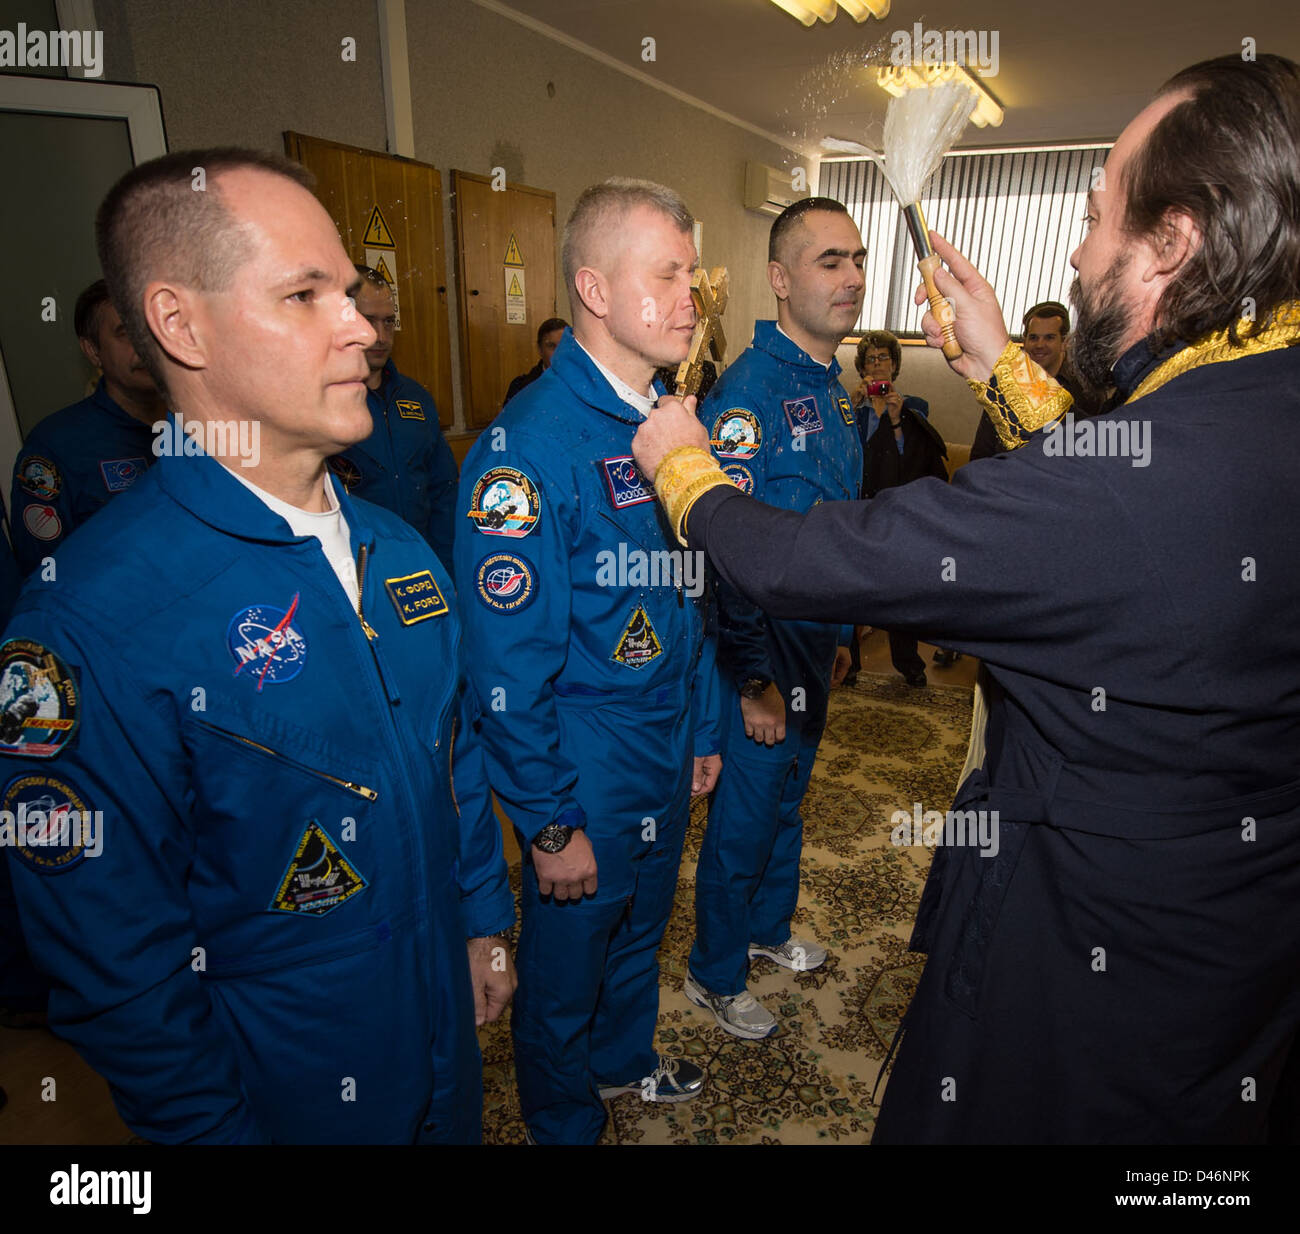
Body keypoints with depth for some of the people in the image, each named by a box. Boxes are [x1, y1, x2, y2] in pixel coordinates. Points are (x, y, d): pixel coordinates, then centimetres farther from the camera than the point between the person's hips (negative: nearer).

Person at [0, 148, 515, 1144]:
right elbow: (115, 961, -19)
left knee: (465, 1131, 28)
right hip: (283, 1091, -5)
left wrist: (484, 921, 9)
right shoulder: (88, 623, -26)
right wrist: (211, 1125, -9)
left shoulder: (398, 549, -4)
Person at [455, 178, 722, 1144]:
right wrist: (549, 825, -16)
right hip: (585, 782, -7)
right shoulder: (530, 441, -22)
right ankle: (563, 1118, 47)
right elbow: (508, 662, -22)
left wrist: (702, 730, 12)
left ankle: (625, 1055, 57)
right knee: (567, 962, 18)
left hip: (668, 766, 7)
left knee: (640, 928, 28)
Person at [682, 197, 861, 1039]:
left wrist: (841, 632, 18)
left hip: (815, 644, 8)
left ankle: (769, 926, 46)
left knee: (789, 796, 23)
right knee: (745, 815, 7)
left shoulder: (836, 390, 9)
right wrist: (755, 677, -20)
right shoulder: (749, 390, -20)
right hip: (765, 647, -8)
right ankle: (715, 976, 30)